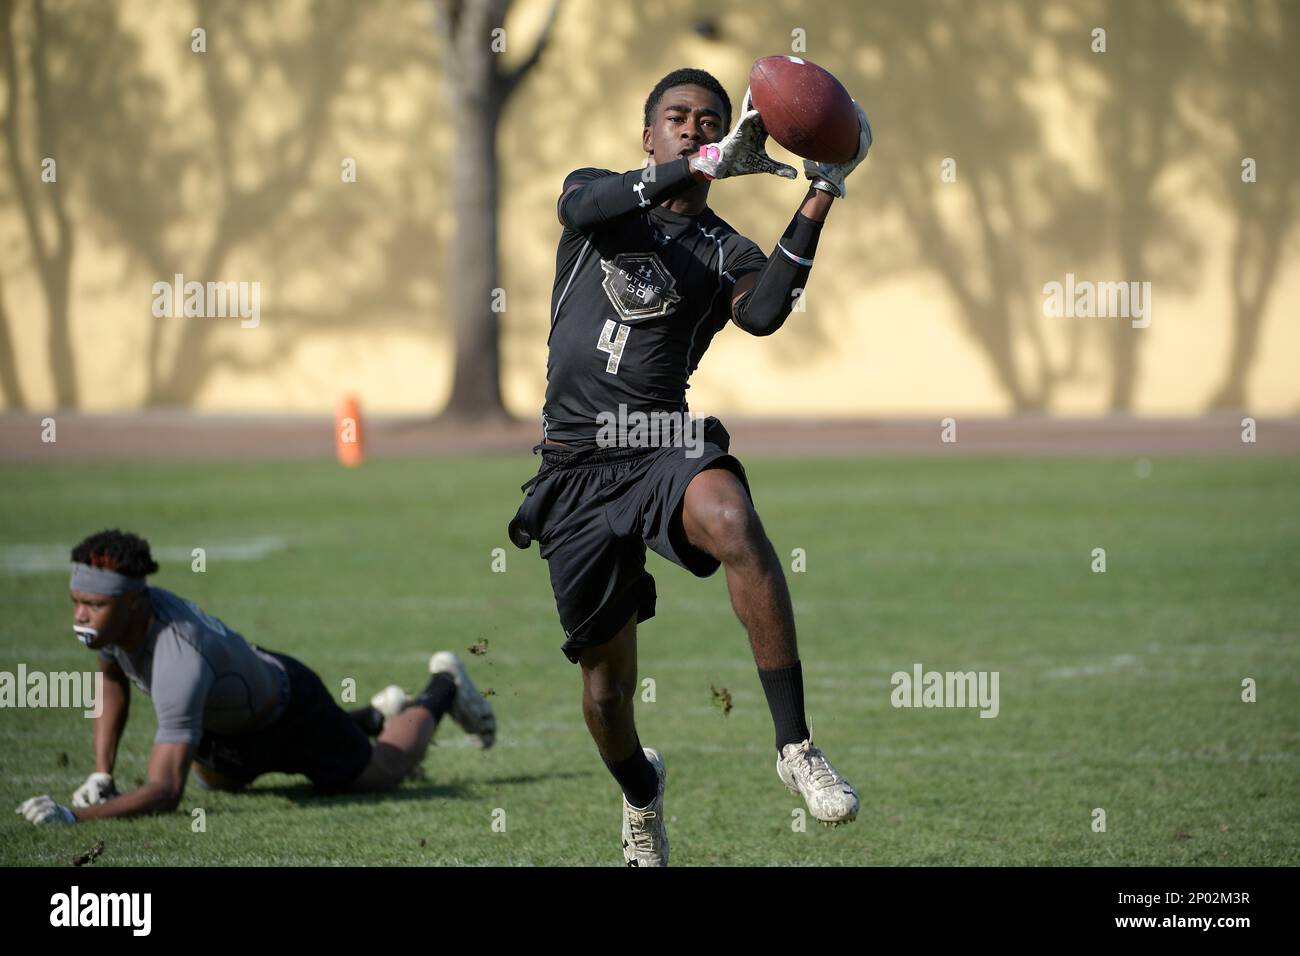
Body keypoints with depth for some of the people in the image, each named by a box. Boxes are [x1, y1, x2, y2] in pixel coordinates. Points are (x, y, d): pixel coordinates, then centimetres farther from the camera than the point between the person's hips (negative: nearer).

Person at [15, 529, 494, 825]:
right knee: (213, 778, 37)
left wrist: (76, 815, -65)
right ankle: (374, 715, 49)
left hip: (289, 711, -7)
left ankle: (442, 688, 51)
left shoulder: (180, 664, -50)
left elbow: (165, 792, -53)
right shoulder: (111, 612, -27)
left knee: (384, 773, 21)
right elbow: (114, 681, -2)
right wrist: (101, 774, -11)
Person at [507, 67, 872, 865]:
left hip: (664, 450, -1)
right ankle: (642, 796, 39)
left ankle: (796, 746, -35)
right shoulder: (598, 191, 11)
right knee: (607, 674, 4)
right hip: (578, 466, 1)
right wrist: (709, 166, -27)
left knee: (732, 521, -37)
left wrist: (817, 203, -16)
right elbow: (587, 207, -17)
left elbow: (763, 315, -13)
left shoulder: (729, 253, 11)